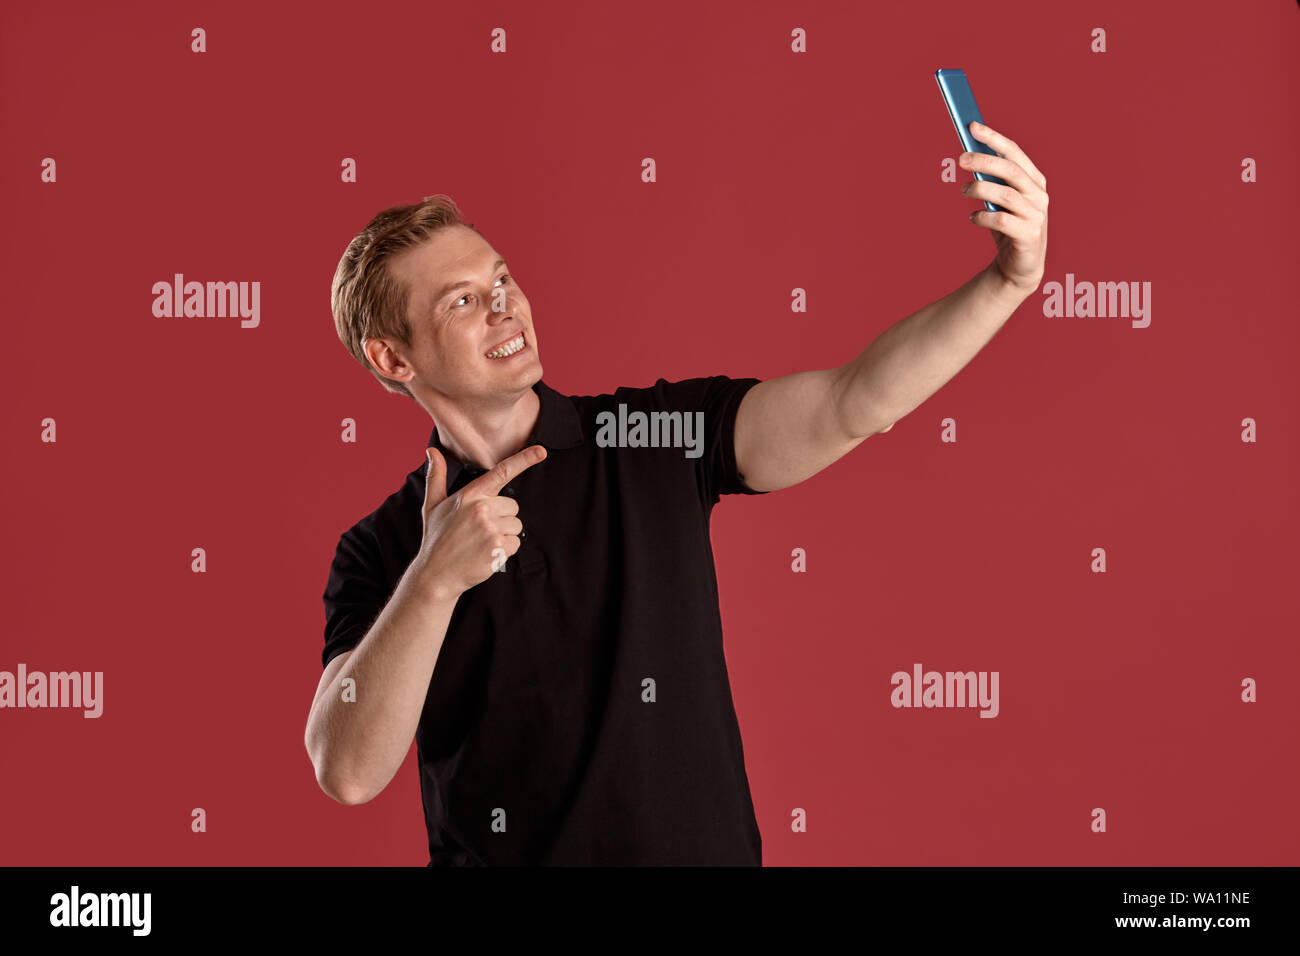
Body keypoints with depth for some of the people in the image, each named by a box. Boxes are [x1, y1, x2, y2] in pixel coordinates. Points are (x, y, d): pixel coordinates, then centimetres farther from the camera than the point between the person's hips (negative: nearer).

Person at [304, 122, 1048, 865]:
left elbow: (859, 403, -10)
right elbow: (349, 773, -11)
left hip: (698, 846, 1)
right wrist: (434, 581, -20)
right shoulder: (383, 553, 0)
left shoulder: (657, 438, 0)